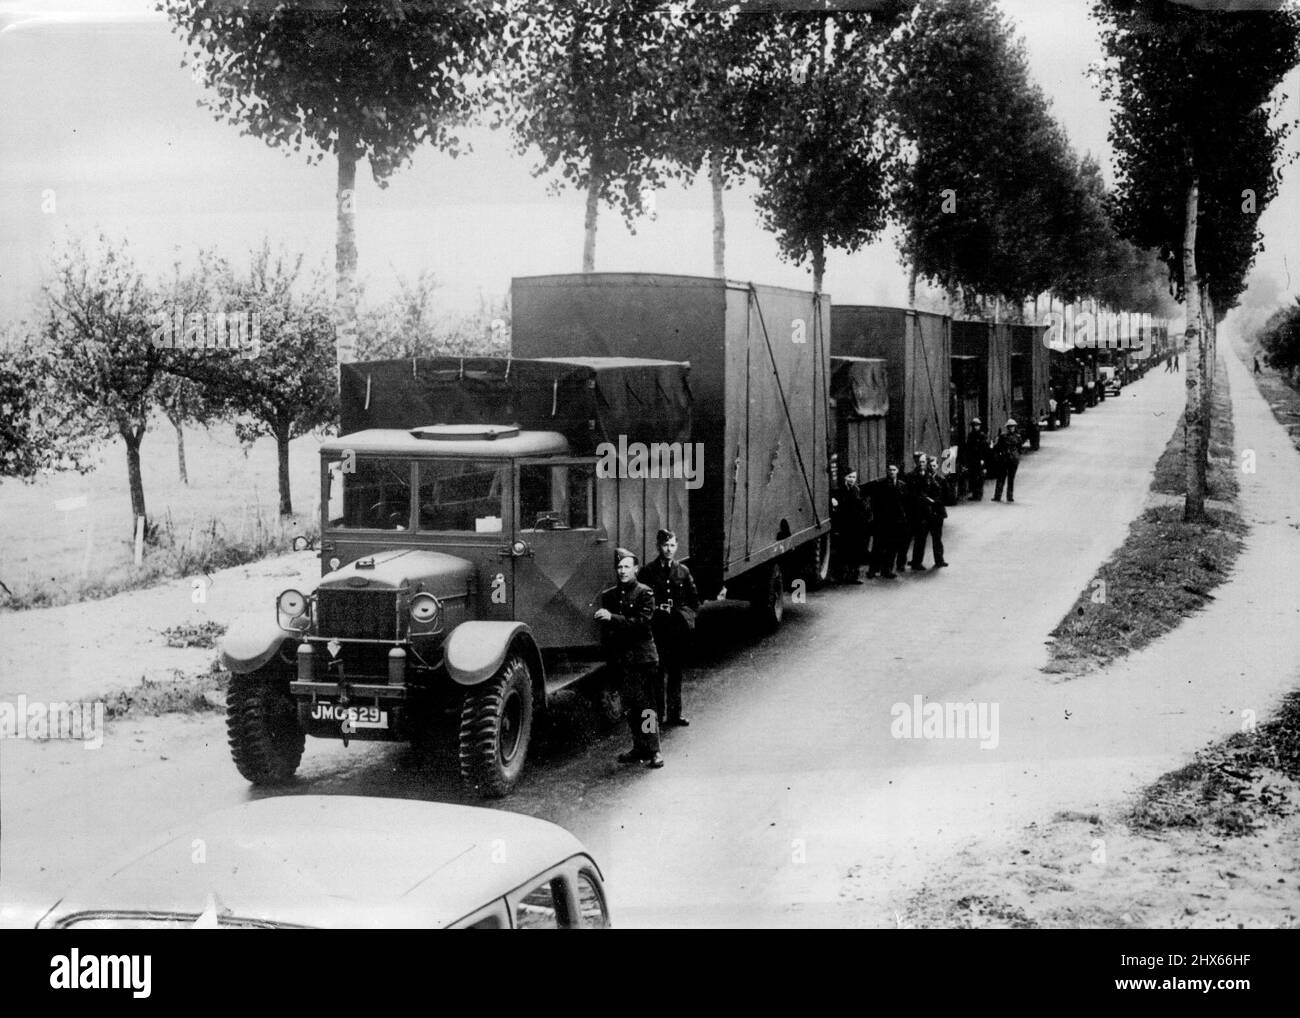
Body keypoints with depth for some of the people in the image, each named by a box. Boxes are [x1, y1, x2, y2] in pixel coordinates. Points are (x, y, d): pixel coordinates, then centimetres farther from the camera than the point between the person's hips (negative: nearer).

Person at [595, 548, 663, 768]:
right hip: (620, 658, 5)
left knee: (646, 704, -6)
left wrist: (612, 618, -23)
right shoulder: (609, 595, 11)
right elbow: (605, 630, 16)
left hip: (643, 657, -5)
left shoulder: (645, 593, -4)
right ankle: (639, 748, 20)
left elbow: (642, 622, -16)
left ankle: (653, 751, -4)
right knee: (629, 705, 9)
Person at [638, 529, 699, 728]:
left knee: (676, 673, 8)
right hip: (657, 630, -3)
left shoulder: (683, 572, 9)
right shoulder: (648, 572, 1)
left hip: (678, 629, 3)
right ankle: (658, 715, -3)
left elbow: (694, 601, 14)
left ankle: (675, 714, 15)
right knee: (658, 673, -7)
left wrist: (684, 613, -2)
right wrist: (656, 610, -11)